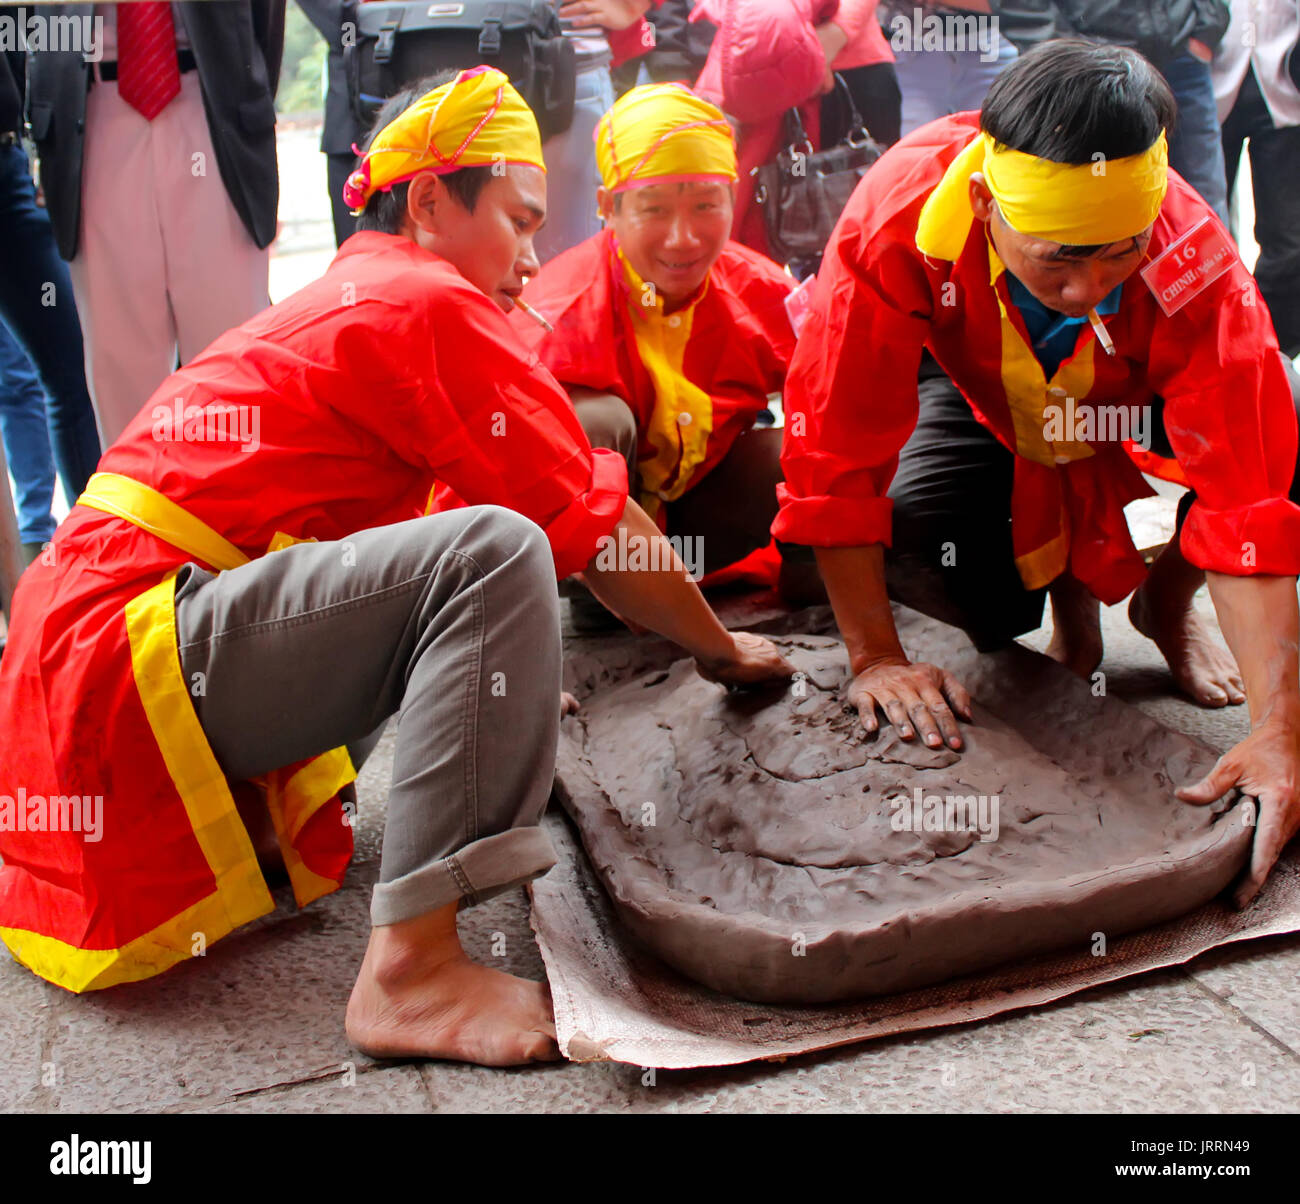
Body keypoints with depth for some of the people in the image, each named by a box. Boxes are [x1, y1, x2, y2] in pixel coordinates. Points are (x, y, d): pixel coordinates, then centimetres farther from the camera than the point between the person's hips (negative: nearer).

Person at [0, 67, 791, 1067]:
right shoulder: (429, 303, -7)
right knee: (495, 553, -23)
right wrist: (720, 649, 7)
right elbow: (591, 525, -7)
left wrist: (503, 684, 26)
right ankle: (414, 967, -27)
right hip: (128, 655, -10)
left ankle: (255, 822, 16)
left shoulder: (321, 310, 22)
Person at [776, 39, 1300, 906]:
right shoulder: (902, 211, -38)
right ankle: (1068, 591, 6)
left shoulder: (1197, 266, -37)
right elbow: (838, 451, -34)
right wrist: (876, 658, -33)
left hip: (1137, 407, 0)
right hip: (982, 399, 0)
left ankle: (1168, 604, 3)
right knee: (901, 543, -28)